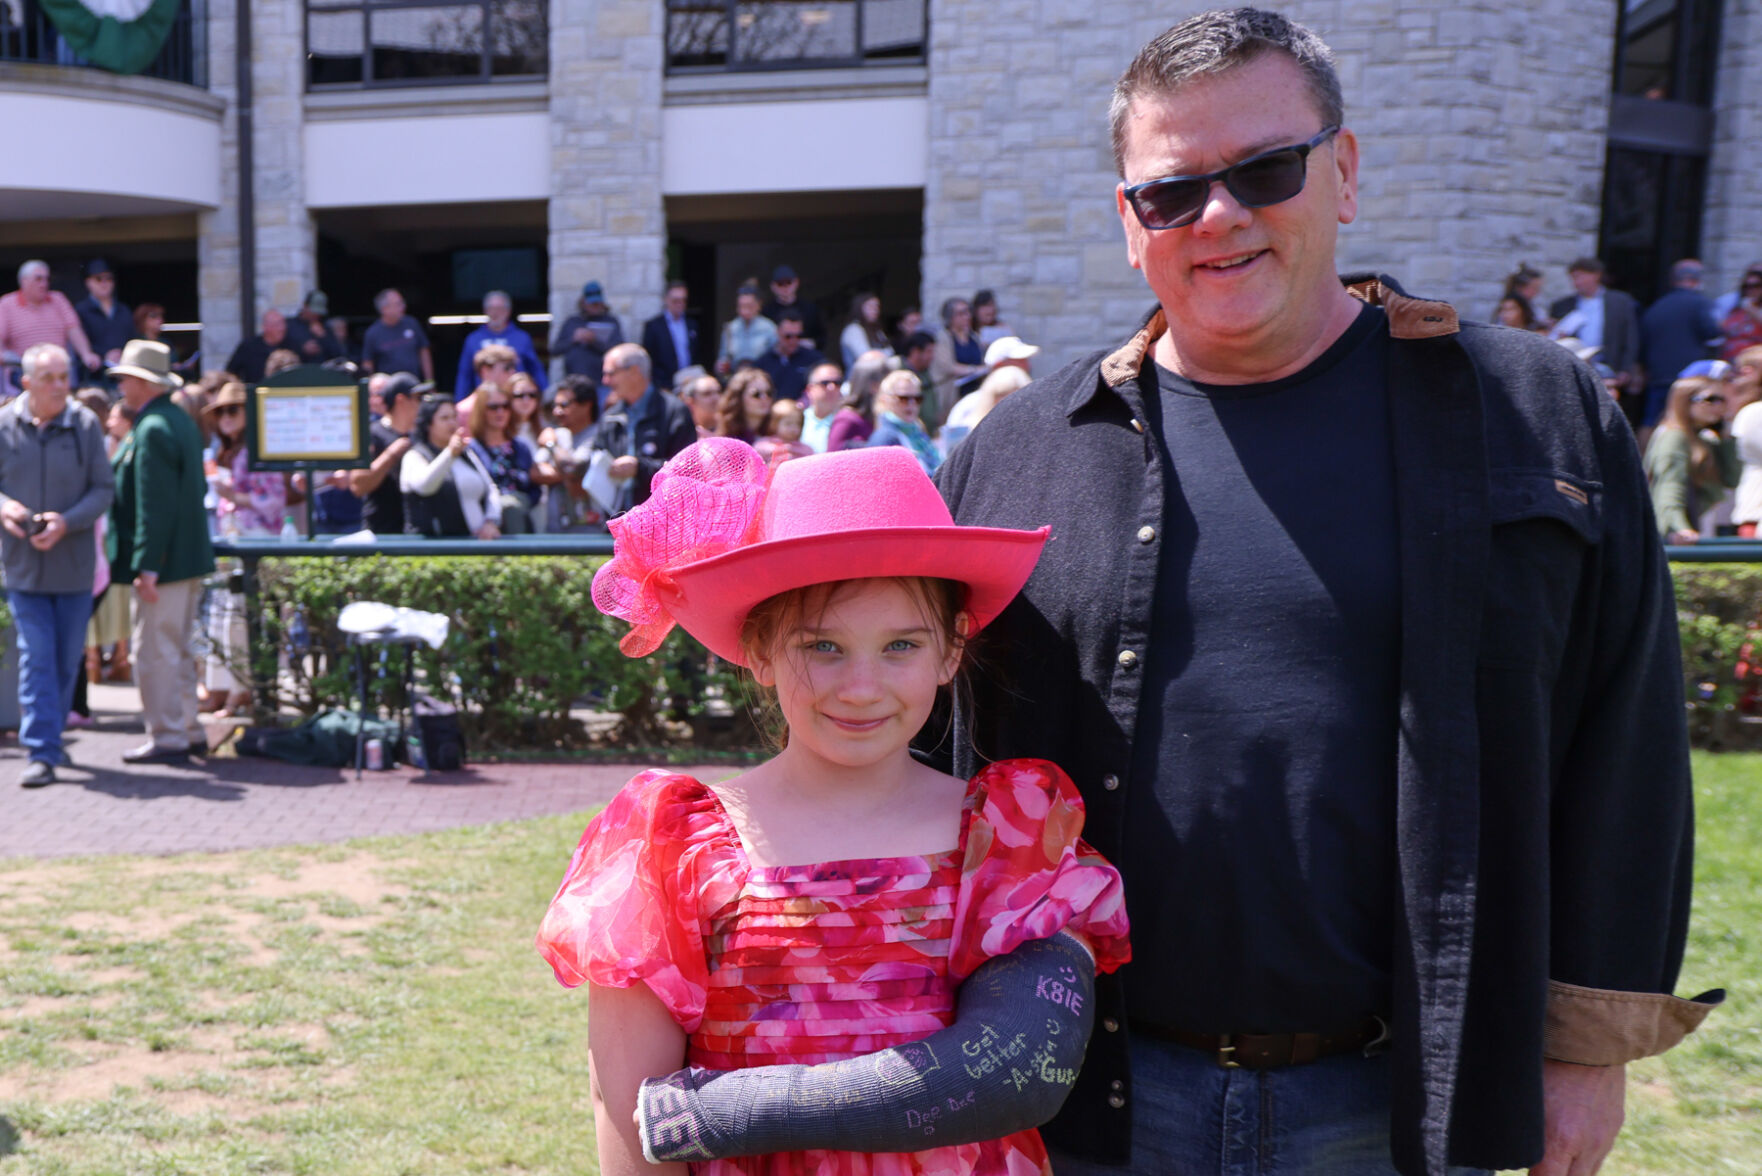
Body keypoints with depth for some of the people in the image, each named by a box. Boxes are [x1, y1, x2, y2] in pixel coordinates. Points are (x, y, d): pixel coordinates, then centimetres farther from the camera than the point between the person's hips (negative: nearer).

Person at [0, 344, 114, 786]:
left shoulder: (86, 425, -3)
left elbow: (105, 489, -2)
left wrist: (66, 522, -17)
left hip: (74, 563, 1)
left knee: (68, 659, 10)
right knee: (36, 658, -4)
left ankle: (50, 736, 29)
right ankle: (41, 751, -2)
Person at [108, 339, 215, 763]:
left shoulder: (152, 430, -17)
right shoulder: (182, 421, 13)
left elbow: (153, 506, -21)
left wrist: (146, 565, -22)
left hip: (163, 560, -10)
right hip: (189, 556, 10)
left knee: (154, 652, -2)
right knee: (179, 649, 16)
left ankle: (166, 739, 3)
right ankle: (189, 731, 24)